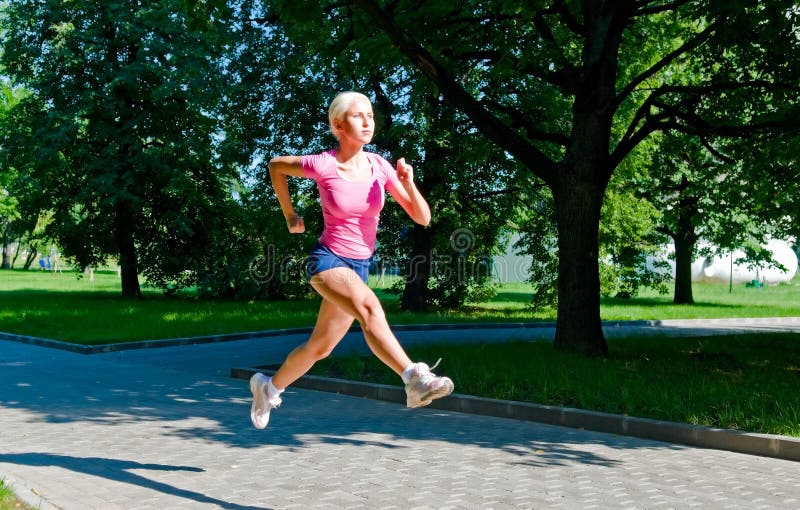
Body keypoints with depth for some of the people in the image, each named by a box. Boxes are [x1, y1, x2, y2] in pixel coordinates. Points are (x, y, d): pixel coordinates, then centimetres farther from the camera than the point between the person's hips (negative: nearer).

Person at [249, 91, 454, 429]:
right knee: (369, 307, -36)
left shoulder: (380, 167, -3)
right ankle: (414, 379, -49)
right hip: (327, 259, -5)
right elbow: (276, 165, 7)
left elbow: (422, 217, -2)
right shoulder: (323, 165, -13)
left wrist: (409, 184, -19)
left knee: (320, 347, 17)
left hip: (359, 266, 6)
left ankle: (269, 387, 39)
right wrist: (289, 216, 10)